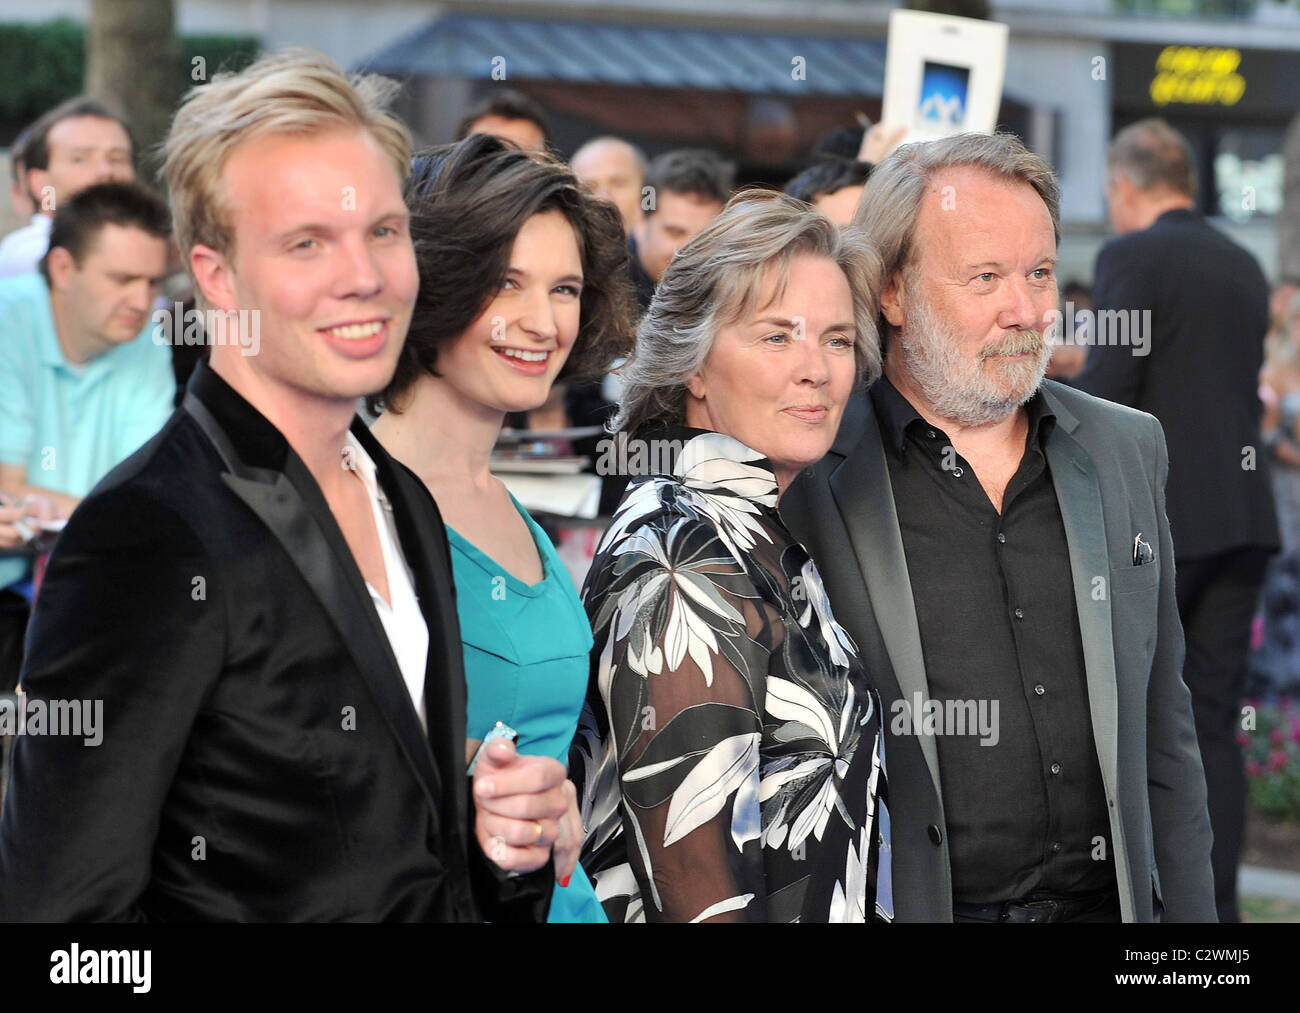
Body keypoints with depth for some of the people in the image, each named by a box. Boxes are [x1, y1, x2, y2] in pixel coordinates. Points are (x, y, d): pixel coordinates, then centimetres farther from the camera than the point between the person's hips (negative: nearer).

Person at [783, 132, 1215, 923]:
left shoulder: (1129, 452, 9)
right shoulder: (802, 478, -6)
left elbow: (1164, 731, 13)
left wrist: (1190, 916, 8)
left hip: (1106, 902, 4)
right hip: (906, 904, -4)